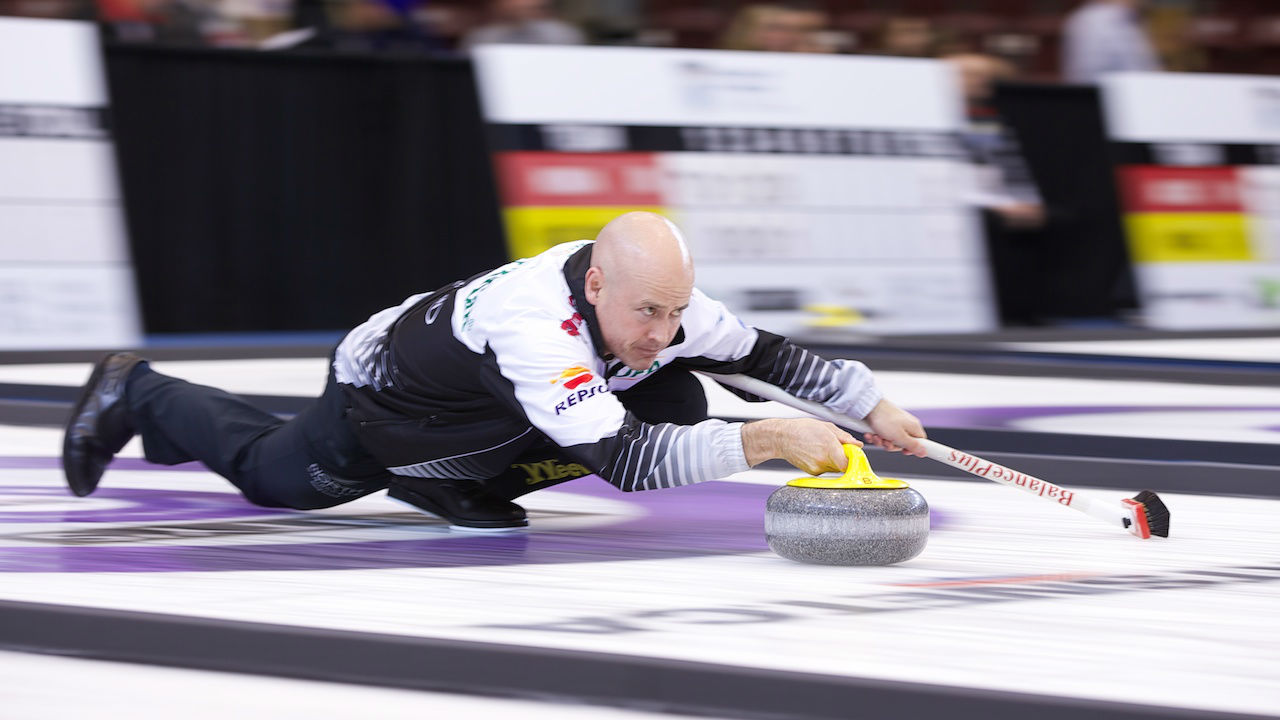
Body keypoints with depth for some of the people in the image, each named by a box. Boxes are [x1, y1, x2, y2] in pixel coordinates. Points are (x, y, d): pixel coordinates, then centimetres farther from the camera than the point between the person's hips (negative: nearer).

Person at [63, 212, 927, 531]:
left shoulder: (658, 298, -24)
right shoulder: (534, 323, -47)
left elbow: (765, 352, -9)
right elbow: (622, 459, -54)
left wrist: (872, 403, -17)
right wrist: (760, 440, -59)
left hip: (484, 425, 6)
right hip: (382, 401, -6)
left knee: (680, 404, -11)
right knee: (270, 474, 18)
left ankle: (453, 487, 5)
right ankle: (140, 395, 46)